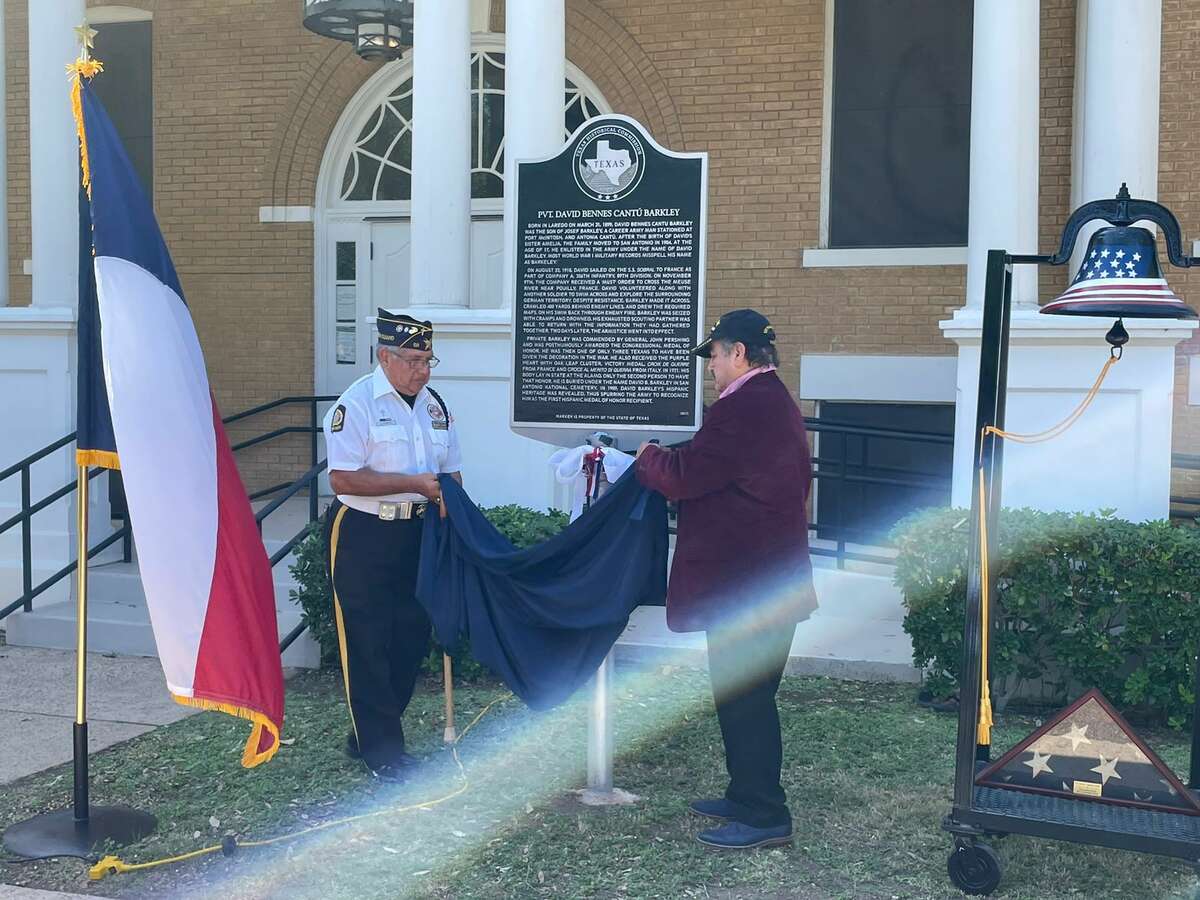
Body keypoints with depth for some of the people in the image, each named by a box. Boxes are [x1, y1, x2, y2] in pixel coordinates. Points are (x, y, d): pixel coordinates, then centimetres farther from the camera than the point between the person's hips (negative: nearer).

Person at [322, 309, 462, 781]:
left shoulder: (434, 405, 9)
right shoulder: (357, 403, -13)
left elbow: (450, 473, 17)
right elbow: (343, 479, -20)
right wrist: (413, 483, -21)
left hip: (416, 532, 7)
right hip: (362, 534, -7)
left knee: (411, 639, 12)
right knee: (367, 644, -1)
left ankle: (369, 735, 27)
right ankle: (380, 749, 10)